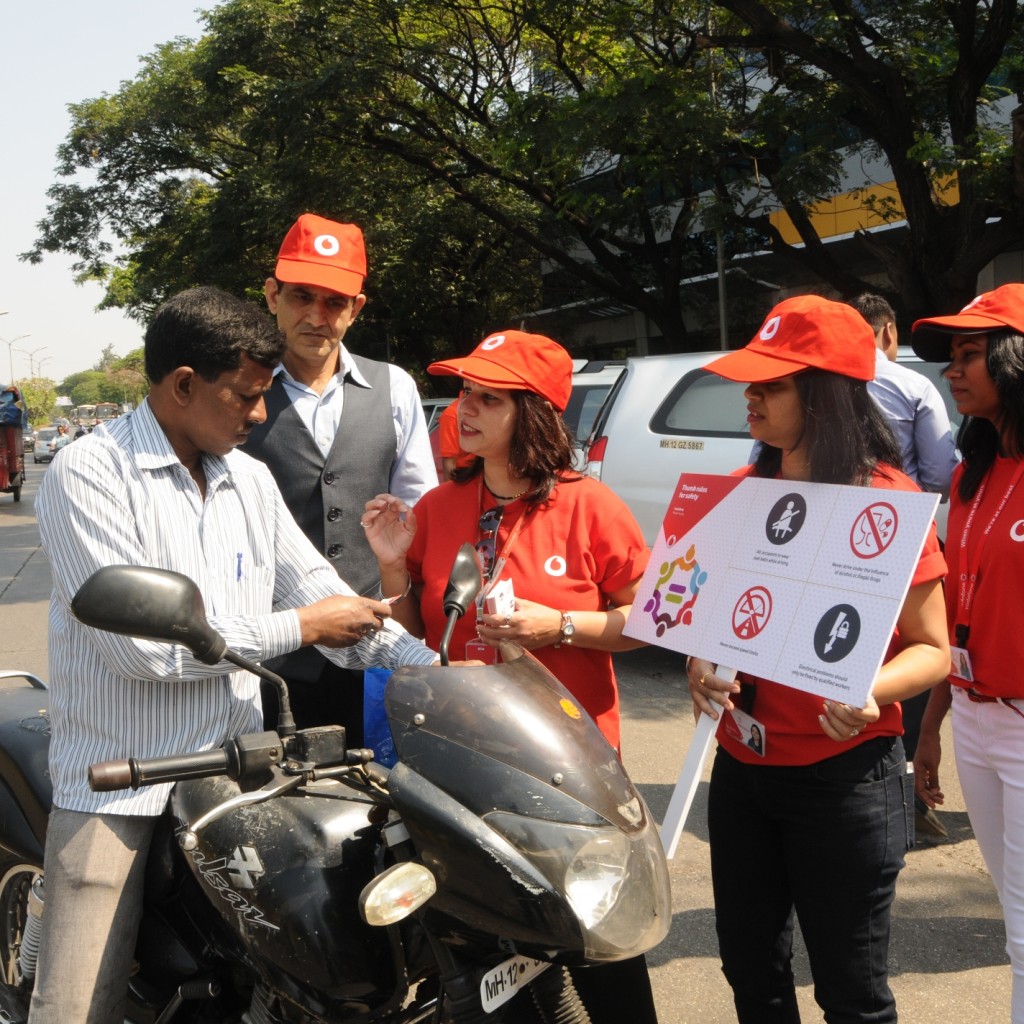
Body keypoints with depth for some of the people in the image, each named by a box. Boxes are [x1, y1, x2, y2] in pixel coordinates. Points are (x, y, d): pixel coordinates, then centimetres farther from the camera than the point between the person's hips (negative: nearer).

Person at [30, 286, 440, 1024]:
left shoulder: (251, 480, 11)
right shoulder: (89, 475, -10)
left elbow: (318, 591, 10)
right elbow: (141, 643, -18)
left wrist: (431, 668, -3)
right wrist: (299, 628, -11)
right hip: (120, 790, -5)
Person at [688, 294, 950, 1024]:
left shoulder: (888, 499, -12)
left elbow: (933, 650, -10)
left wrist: (871, 688, -29)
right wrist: (701, 664, -8)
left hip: (845, 775, -5)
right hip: (741, 767, 6)